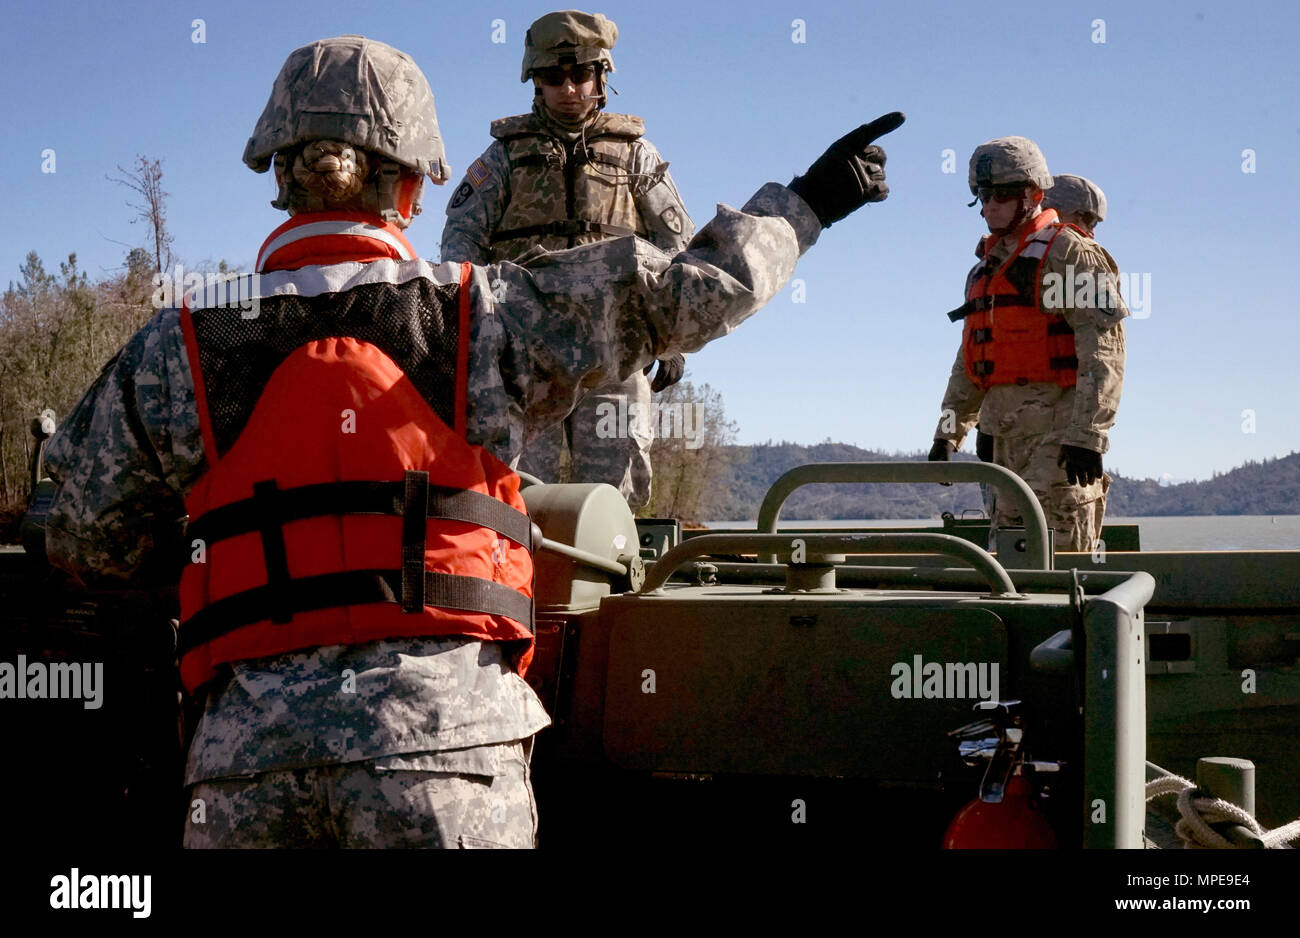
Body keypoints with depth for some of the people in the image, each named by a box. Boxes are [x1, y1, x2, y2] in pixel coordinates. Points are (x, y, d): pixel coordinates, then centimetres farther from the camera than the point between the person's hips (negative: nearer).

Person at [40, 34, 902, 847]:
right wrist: (806, 203, 29)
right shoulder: (485, 314, 5)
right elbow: (696, 292, 12)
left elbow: (88, 544, 20)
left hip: (246, 737, 2)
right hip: (441, 717, -1)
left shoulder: (177, 352, 8)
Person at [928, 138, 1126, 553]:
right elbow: (969, 362, 25)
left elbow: (1104, 352, -15)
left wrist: (1087, 437, -23)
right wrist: (948, 432, 19)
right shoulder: (987, 268, 20)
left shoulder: (1069, 254, -6)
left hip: (1057, 430, -8)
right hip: (1008, 434, 8)